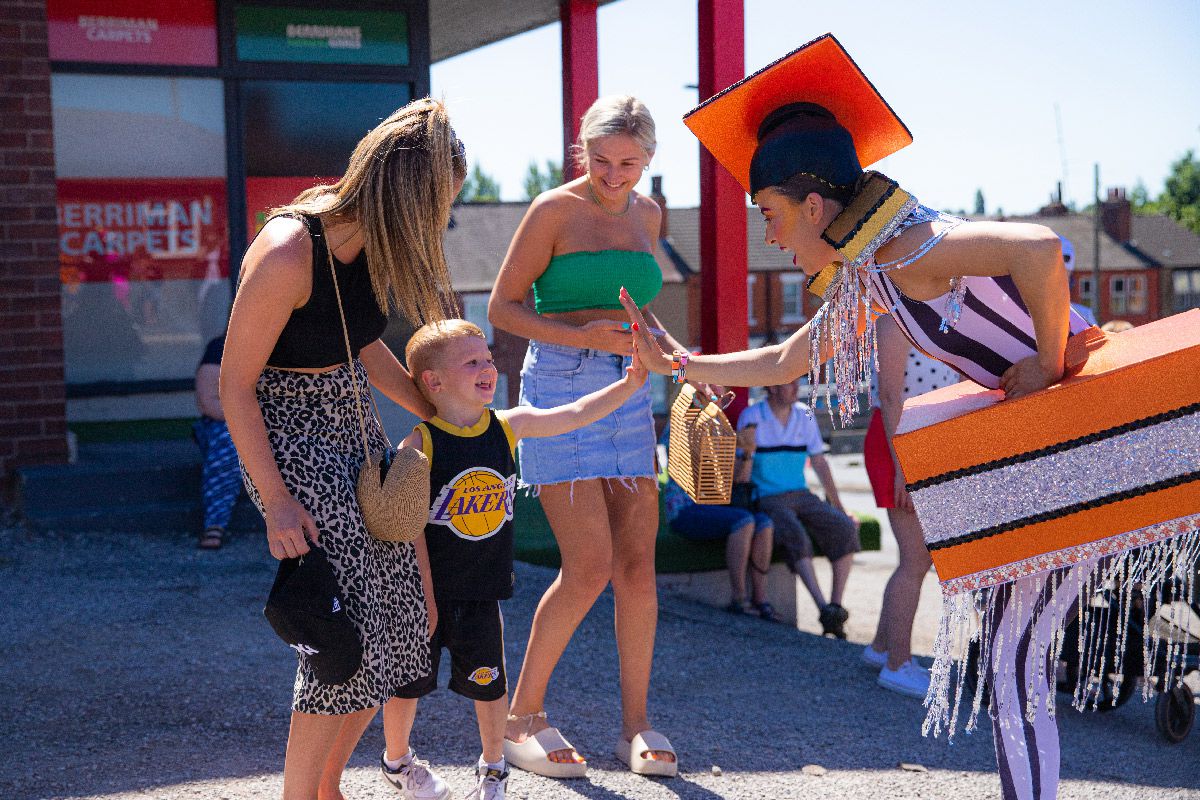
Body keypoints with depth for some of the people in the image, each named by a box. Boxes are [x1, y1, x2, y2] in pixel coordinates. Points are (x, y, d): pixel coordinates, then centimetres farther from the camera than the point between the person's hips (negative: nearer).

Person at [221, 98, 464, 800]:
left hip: (354, 425, 8)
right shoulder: (287, 255, -25)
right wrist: (277, 503, -18)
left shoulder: (368, 238, 0)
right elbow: (236, 386, -18)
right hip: (290, 436, -8)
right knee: (350, 631, -13)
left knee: (412, 612, 7)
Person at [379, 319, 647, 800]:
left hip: (481, 592, 3)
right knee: (409, 680, 11)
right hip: (424, 592, -3)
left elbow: (575, 415, -1)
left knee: (489, 683, 8)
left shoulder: (509, 426, -2)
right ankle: (396, 761, 37)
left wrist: (630, 383, -12)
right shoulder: (420, 445, -16)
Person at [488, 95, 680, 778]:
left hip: (629, 389, 6)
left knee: (638, 564, 3)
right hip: (562, 387, -6)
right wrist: (583, 336, -17)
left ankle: (637, 725, 14)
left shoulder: (646, 214, 13)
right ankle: (522, 715, 7)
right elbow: (503, 308, -5)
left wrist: (675, 353, 8)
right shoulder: (554, 210, -5)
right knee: (589, 567, -11)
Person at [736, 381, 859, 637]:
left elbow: (819, 463, 12)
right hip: (768, 499, -4)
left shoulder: (805, 415, 6)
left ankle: (836, 606, -23)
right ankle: (824, 609, -41)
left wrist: (839, 507, 6)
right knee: (796, 536, -36)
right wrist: (747, 454, -31)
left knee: (845, 529, -23)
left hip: (801, 497, 5)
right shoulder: (751, 418, -7)